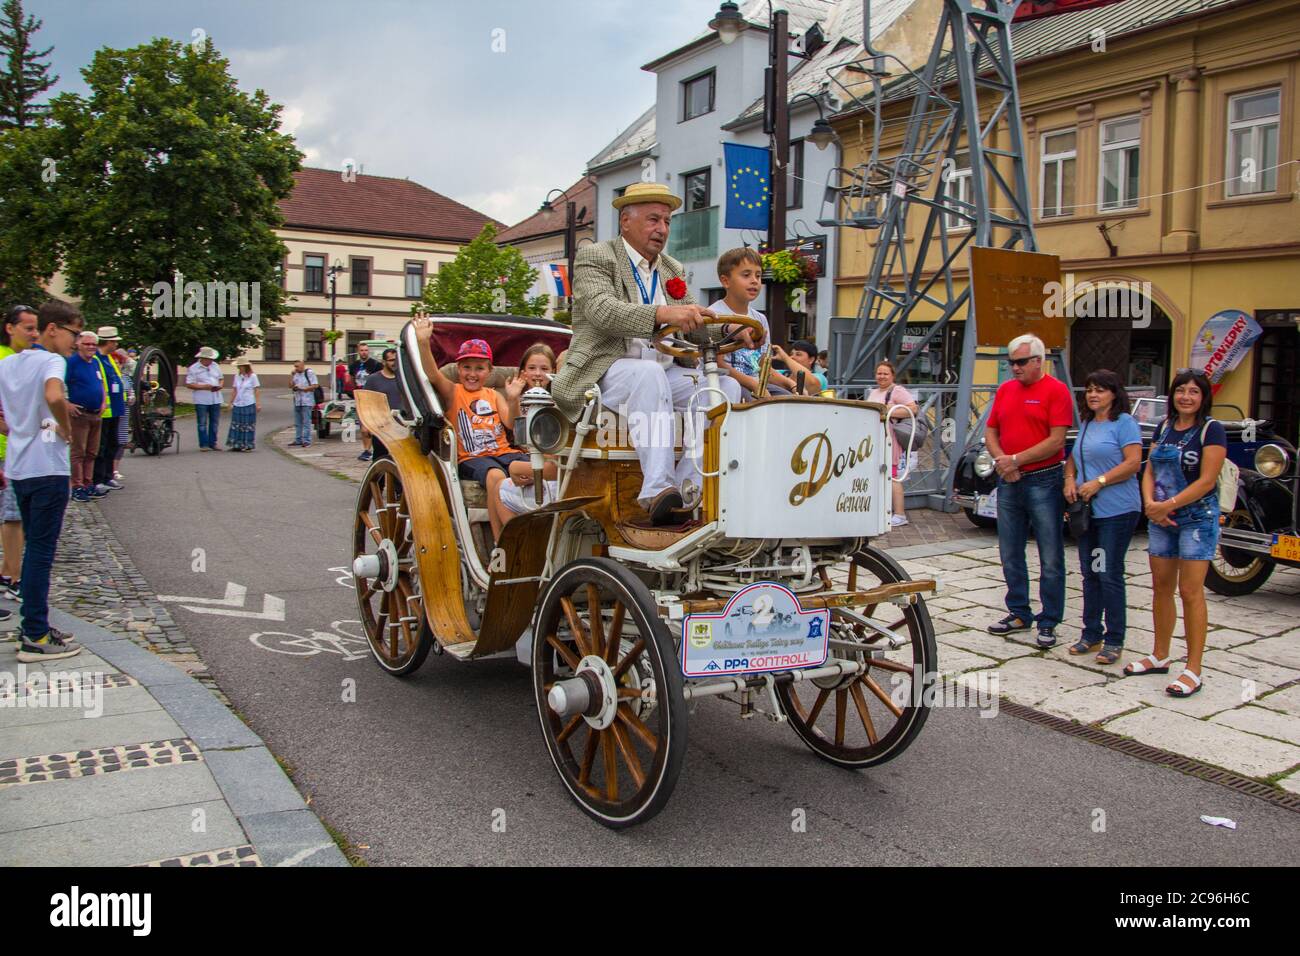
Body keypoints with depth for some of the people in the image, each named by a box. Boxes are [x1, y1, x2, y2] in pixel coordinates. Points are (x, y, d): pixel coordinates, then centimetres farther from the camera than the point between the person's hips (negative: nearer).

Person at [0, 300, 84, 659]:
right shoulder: (52, 361, -12)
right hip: (47, 468, -8)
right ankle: (35, 638, 2)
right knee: (41, 552, -3)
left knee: (35, 548, 17)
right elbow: (54, 396, -32)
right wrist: (65, 429, -17)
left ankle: (34, 627, 23)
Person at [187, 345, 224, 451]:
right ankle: (204, 444, 6)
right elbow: (189, 384, -8)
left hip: (215, 399, 5)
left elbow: (220, 378, 20)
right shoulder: (193, 368, -5)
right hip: (201, 400, -5)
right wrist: (204, 387, -19)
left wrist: (220, 386, -2)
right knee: (202, 424, 1)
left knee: (215, 423, 9)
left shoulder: (215, 366, 11)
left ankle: (213, 443, 18)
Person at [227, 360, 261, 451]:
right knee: (236, 425, 5)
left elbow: (257, 391, -4)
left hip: (249, 405, -5)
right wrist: (231, 403, 13)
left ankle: (248, 446, 8)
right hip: (237, 405, 5)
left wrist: (258, 403, -11)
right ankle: (237, 445, 11)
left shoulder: (252, 377, -4)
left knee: (248, 426, 1)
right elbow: (235, 391, 14)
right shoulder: (237, 376, 8)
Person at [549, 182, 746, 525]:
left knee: (726, 385, -15)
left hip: (663, 374, 7)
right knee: (650, 373, -37)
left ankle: (689, 485, -23)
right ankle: (657, 490, -43)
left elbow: (695, 323, 19)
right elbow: (602, 311, -20)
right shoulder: (595, 257, -1)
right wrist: (662, 313, -36)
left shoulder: (673, 270, 21)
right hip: (606, 371, -7)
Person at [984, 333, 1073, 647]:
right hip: (1008, 482, 6)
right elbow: (990, 432, 12)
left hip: (1044, 482, -6)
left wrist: (1016, 460, -14)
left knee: (1051, 558, 0)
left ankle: (1049, 622, 8)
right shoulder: (1005, 390, 11)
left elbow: (1056, 440, -14)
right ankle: (1019, 613, 25)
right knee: (1010, 555, 12)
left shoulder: (1056, 390, -6)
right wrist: (1001, 461, -6)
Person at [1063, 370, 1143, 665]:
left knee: (1110, 575, -4)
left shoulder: (1124, 423, -7)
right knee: (1090, 574, 12)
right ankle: (1091, 634, 22)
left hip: (1116, 511, -7)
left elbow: (1133, 463, -15)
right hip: (1087, 510, 8)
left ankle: (1114, 640, 4)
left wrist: (1099, 482, -19)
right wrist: (1070, 480, 3)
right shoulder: (1086, 424, 16)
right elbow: (1073, 458, 23)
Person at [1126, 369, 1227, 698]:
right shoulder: (1165, 427, 11)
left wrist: (1168, 505, -17)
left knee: (1190, 591, -6)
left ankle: (1193, 670, 0)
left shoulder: (1211, 430, -7)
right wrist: (1150, 504, -8)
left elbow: (1207, 480, -14)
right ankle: (1160, 657, 24)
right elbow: (1150, 470, 9)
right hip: (1160, 519, 6)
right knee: (1161, 588, 12)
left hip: (1197, 518, -6)